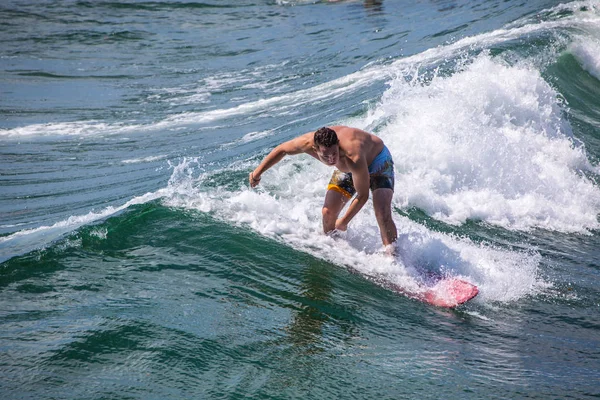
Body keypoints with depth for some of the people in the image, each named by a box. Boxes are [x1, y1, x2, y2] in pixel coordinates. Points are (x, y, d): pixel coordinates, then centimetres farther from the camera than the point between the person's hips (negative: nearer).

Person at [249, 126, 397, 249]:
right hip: (347, 169, 5)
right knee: (328, 212, -3)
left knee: (382, 213, -25)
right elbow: (281, 150, -9)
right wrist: (257, 172, 0)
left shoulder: (353, 156, -46)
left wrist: (343, 222, -22)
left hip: (377, 160, -5)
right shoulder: (308, 142, -32)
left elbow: (362, 195, -33)